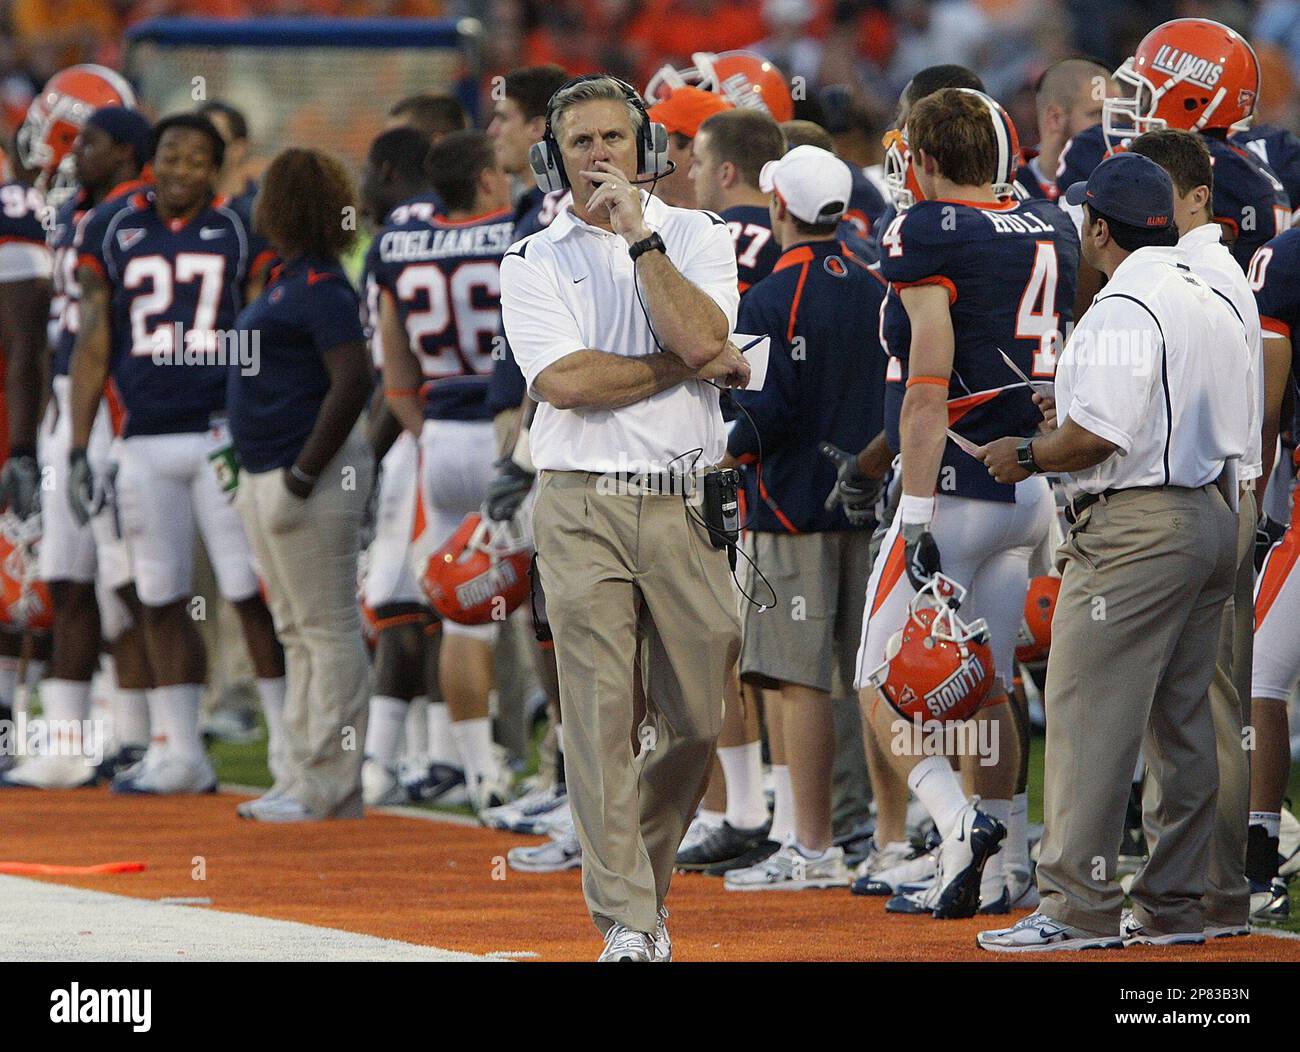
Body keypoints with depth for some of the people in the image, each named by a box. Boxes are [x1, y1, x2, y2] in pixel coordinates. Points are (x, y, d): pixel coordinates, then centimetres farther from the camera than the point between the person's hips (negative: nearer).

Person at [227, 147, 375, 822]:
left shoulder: (320, 286, -15)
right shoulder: (285, 279, 15)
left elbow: (353, 380, -24)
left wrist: (304, 474, -22)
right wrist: (258, 476, 18)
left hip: (308, 474, -11)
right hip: (264, 476, 11)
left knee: (328, 629, -6)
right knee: (297, 632, 14)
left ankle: (330, 786, -5)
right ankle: (301, 777, 20)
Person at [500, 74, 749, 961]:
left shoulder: (696, 237, 9)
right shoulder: (534, 262, 4)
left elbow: (701, 336, -11)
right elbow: (565, 381, -12)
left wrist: (640, 236, -10)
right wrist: (692, 367, -9)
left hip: (689, 505, 2)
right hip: (584, 511, -2)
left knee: (698, 718, 5)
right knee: (603, 717, -8)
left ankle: (645, 876, 26)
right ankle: (627, 922, -7)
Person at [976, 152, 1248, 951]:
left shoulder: (1123, 310, -15)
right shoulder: (1217, 309, 14)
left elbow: (1098, 438, -23)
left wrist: (1027, 456, -4)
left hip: (1137, 531, -9)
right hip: (1215, 518, 10)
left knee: (1091, 716, -7)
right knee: (1183, 720, 11)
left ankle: (1080, 908, -10)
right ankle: (1175, 907, 13)